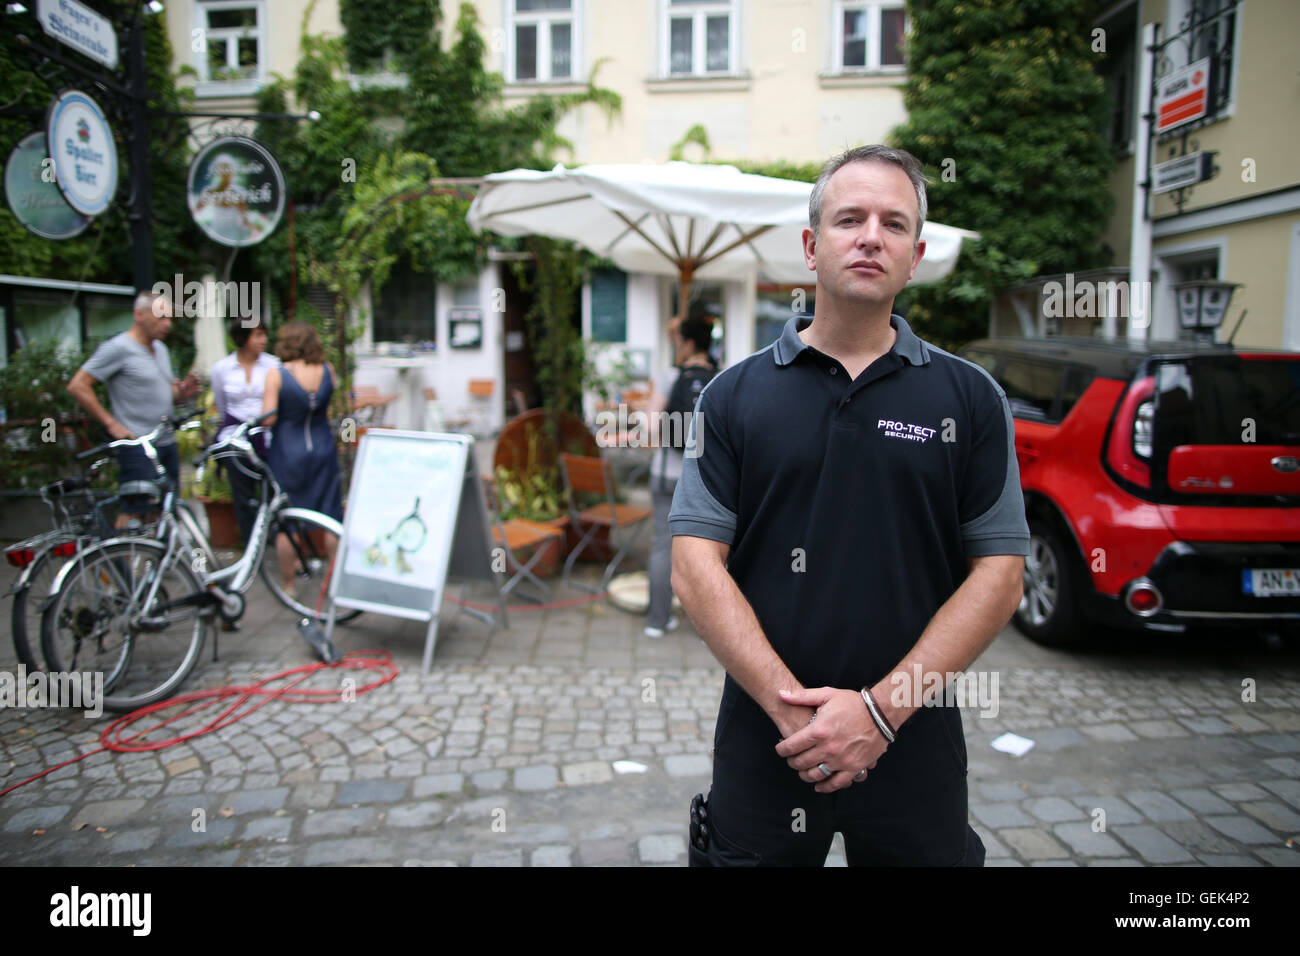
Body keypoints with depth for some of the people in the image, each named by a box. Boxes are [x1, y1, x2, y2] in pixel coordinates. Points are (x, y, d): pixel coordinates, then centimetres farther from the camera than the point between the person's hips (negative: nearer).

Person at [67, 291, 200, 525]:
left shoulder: (161, 349, 16)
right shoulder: (118, 348, -9)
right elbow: (77, 386, -12)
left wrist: (183, 391, 1)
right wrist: (111, 423, -14)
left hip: (167, 444, 8)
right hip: (137, 446, -8)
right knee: (134, 512, -8)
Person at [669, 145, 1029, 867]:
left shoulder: (972, 398, 1)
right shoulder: (735, 394, 0)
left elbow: (999, 572, -3)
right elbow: (696, 566, -6)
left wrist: (881, 708, -12)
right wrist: (792, 704, -15)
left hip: (913, 746, 1)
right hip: (761, 746, 0)